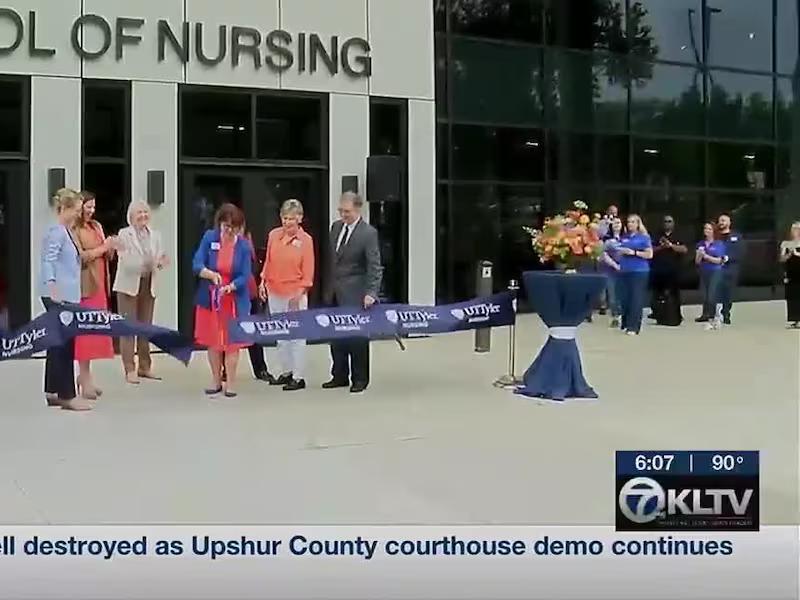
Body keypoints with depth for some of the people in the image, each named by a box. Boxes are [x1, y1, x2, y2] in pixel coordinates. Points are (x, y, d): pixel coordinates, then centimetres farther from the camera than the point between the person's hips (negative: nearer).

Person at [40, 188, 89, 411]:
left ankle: (53, 392, 20)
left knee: (59, 343, 13)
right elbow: (47, 261, -22)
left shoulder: (69, 232, 16)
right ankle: (67, 395, -4)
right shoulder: (56, 232, -12)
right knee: (64, 344, -7)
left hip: (68, 296, 10)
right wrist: (52, 286, -33)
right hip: (58, 296, -10)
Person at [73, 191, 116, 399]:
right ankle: (85, 378, -2)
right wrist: (103, 248, -13)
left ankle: (85, 376, 16)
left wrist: (110, 248, -4)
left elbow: (106, 256, 17)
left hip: (98, 284, 7)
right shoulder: (74, 230, -8)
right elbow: (80, 256, -16)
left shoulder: (96, 226, 15)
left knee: (95, 330, 9)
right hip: (84, 286, -7)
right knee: (84, 331, -6)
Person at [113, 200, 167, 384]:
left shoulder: (155, 235, 10)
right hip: (129, 284, -5)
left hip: (148, 285, 5)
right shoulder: (124, 234, -4)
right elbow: (124, 262, -13)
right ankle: (130, 369, 1)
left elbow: (158, 261, 7)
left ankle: (144, 367, 19)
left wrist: (161, 263, -15)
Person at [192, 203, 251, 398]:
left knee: (232, 342, 1)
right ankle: (216, 381, 22)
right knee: (212, 342, 10)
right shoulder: (209, 238, -4)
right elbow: (197, 265, -10)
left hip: (234, 301, -2)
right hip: (209, 300, 2)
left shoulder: (244, 246, -7)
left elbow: (244, 276, -11)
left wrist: (230, 287, -30)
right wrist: (211, 274, -29)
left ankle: (230, 383, 10)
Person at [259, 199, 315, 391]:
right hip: (274, 292, 5)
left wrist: (300, 291, -13)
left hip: (295, 294, -5)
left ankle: (299, 377, 2)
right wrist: (263, 281, 5)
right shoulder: (273, 235, 5)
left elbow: (308, 270, -6)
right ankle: (287, 371, 24)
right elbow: (268, 261, 13)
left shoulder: (305, 240, -6)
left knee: (296, 335, -3)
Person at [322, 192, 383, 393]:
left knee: (357, 336, 1)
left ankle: (360, 379, 12)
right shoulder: (336, 227, 9)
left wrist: (371, 293, -24)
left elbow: (374, 266, -15)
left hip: (354, 294, -6)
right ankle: (340, 376, 22)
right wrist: (328, 287, 15)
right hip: (334, 293, 6)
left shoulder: (369, 233, -11)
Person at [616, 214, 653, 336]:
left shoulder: (644, 237, -1)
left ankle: (633, 327, -3)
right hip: (625, 271, 5)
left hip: (639, 271, -5)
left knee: (636, 299, -5)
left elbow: (649, 254, -6)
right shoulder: (624, 237, 12)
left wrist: (634, 252, -15)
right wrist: (621, 252, -2)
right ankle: (625, 324, 17)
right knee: (624, 298, 6)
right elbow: (619, 253, 21)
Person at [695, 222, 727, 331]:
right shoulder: (700, 244, 10)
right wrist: (699, 255, -11)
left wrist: (706, 256, -16)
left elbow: (719, 260, -8)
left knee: (711, 297, -13)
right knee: (705, 297, 3)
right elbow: (697, 262, 9)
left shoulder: (719, 244, -1)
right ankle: (708, 319, 9)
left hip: (715, 272, -4)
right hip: (703, 272, 4)